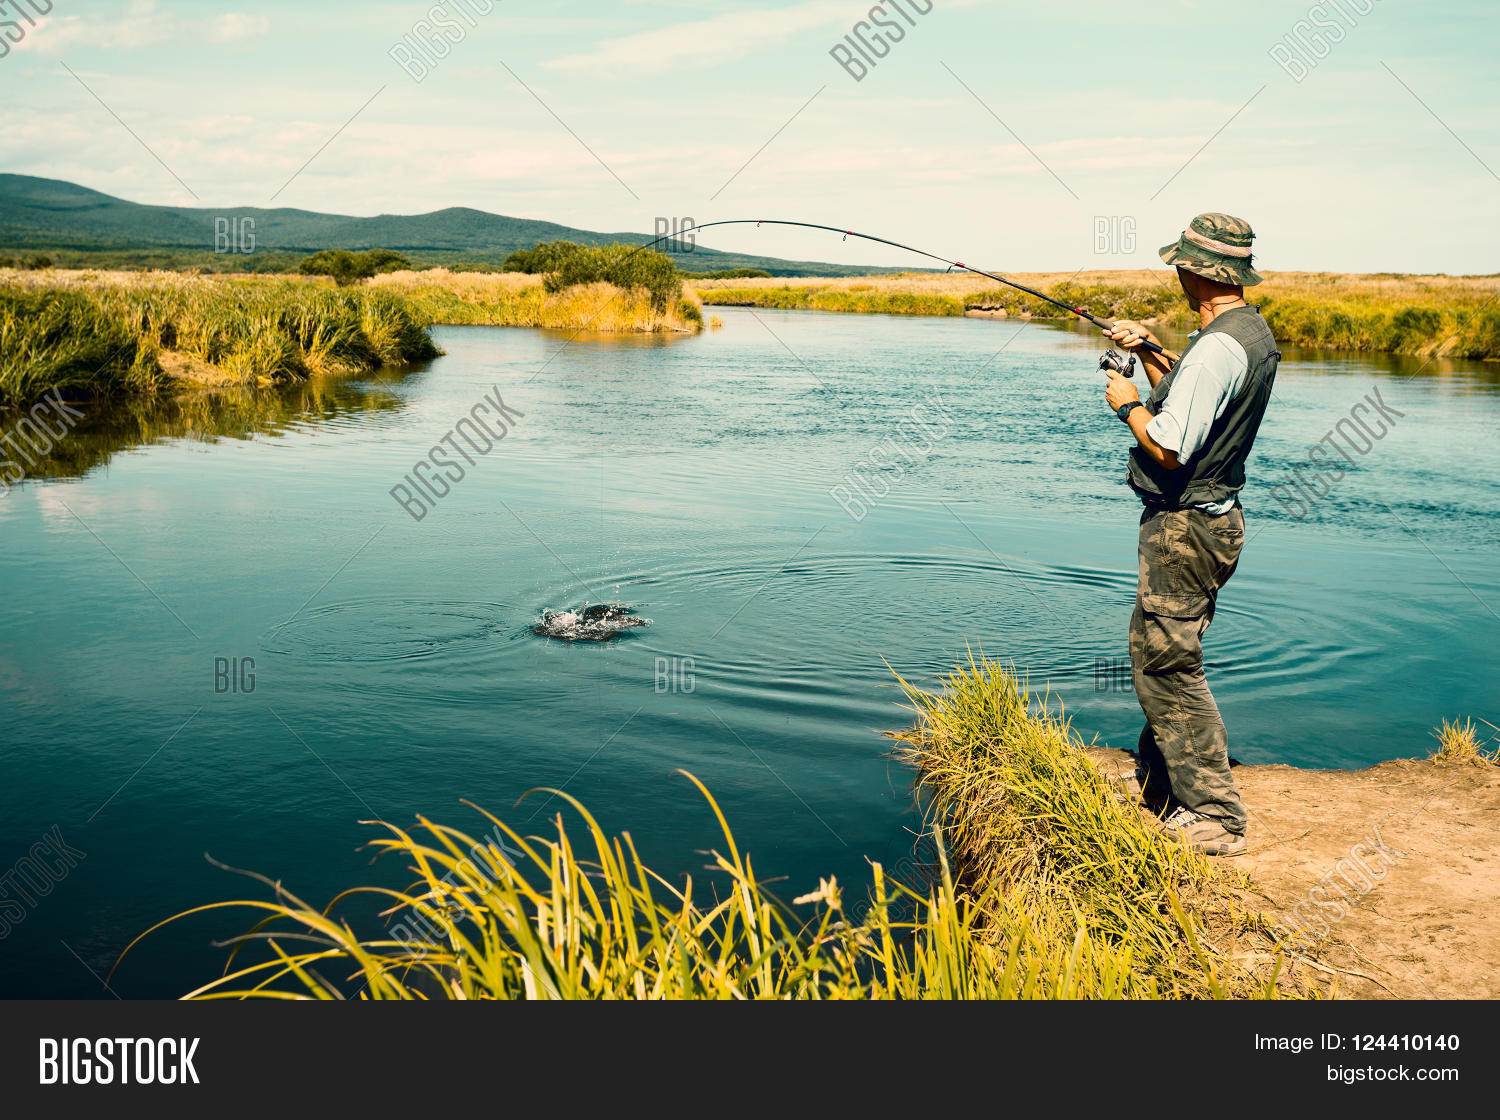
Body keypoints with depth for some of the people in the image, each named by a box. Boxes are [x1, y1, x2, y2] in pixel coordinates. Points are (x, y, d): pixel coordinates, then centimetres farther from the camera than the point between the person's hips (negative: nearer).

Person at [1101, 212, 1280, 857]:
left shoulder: (1216, 347, -23)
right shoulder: (1254, 332, 10)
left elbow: (1168, 447, -26)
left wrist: (1128, 404, -9)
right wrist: (1149, 352, 12)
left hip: (1184, 526, -10)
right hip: (1212, 517, 10)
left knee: (1166, 665, -4)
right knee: (1163, 658, 20)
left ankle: (1214, 819, 1)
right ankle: (1159, 786, 32)